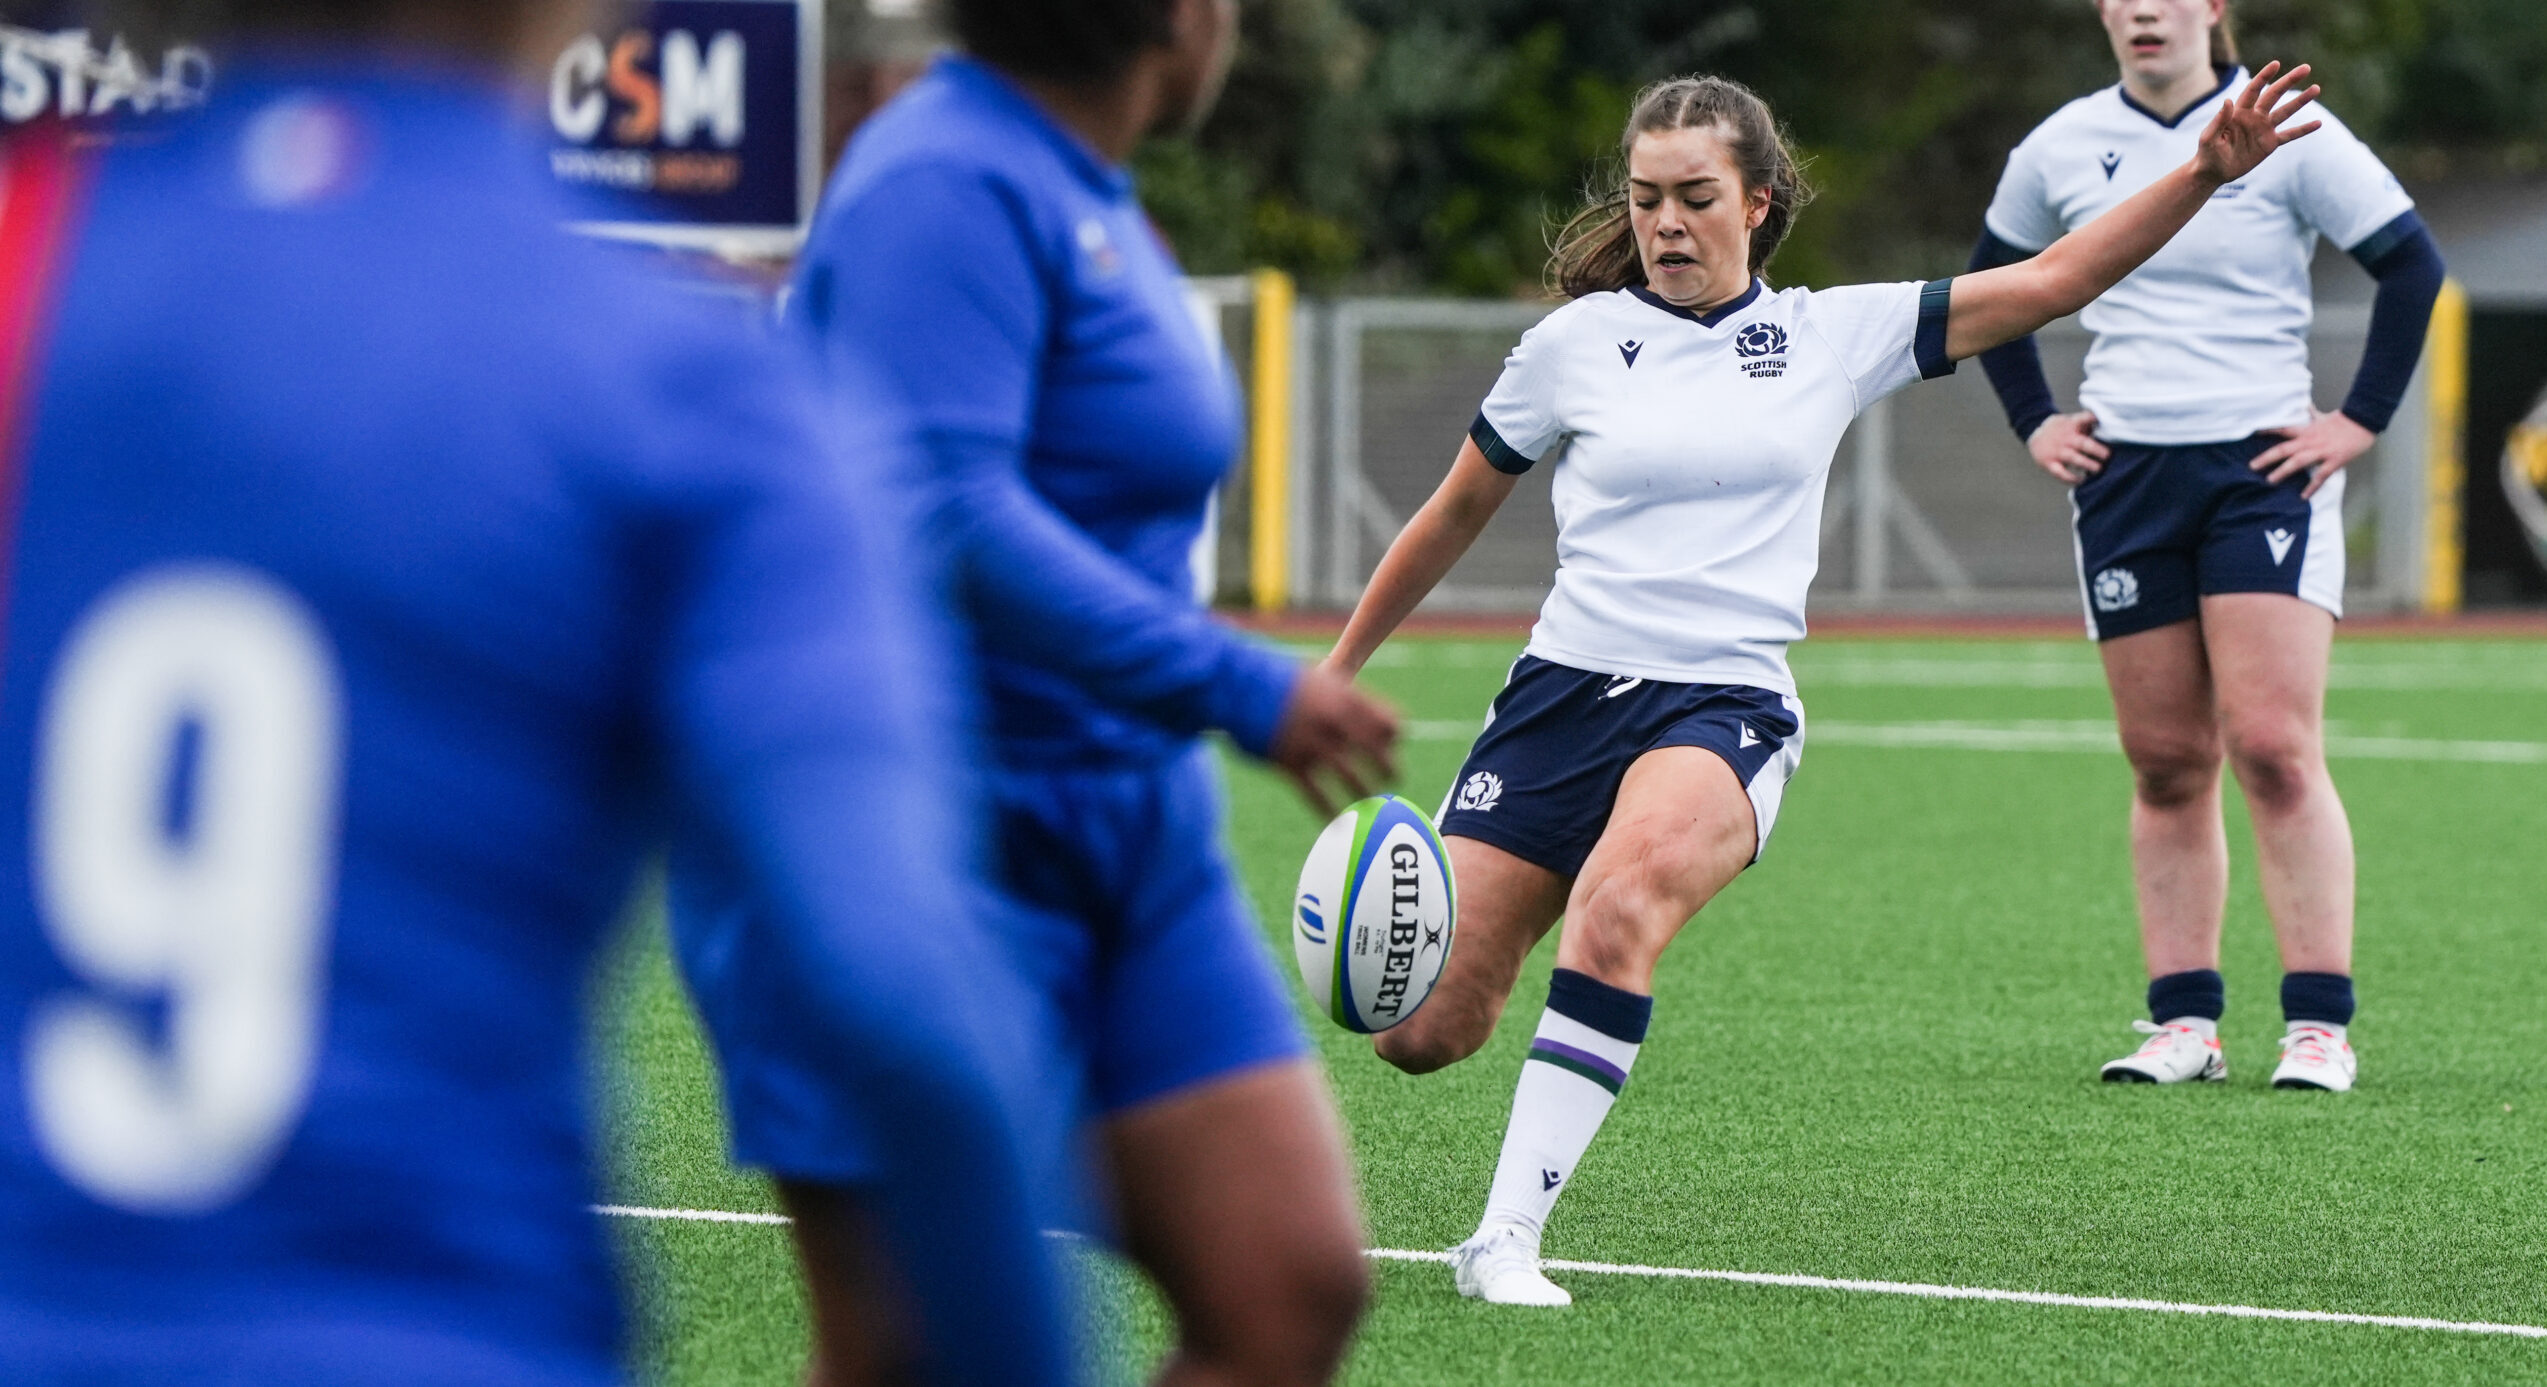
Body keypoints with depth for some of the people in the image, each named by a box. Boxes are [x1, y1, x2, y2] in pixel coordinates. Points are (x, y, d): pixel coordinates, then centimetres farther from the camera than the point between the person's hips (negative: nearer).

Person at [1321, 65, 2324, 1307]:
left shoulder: (1833, 334, 7)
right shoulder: (1576, 342, 5)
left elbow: (2046, 282, 6)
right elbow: (1455, 515, 17)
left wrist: (2207, 173, -4)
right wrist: (1337, 671, 22)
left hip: (1726, 709, -1)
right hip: (1565, 691, 1)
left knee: (1625, 892, -37)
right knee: (1421, 1035, -4)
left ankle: (1506, 1237, -32)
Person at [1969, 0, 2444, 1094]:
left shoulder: (2285, 132, -4)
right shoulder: (2061, 150, 7)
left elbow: (2413, 264, 0)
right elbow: (1990, 286, 23)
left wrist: (2360, 421, -4)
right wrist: (2034, 424, 14)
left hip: (2264, 469, -3)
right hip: (2124, 475, 3)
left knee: (2273, 747, -12)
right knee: (2165, 761, 3)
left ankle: (2319, 1024, -10)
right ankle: (2183, 1022, 7)